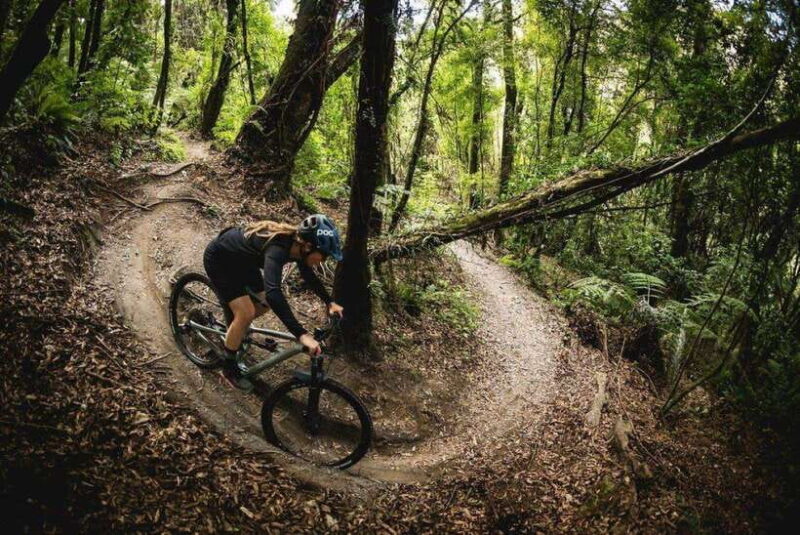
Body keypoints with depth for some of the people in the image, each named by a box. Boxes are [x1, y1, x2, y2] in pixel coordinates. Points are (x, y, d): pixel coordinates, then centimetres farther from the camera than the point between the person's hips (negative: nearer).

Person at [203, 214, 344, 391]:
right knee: (246, 313, -14)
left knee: (262, 305, 10)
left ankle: (234, 332, 38)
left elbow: (308, 275, 6)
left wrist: (330, 302, -2)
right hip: (219, 259, -8)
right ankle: (229, 367, 8)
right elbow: (273, 293, -53)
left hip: (240, 259, 8)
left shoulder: (296, 243, -14)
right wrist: (302, 335, -57)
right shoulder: (277, 249, -40)